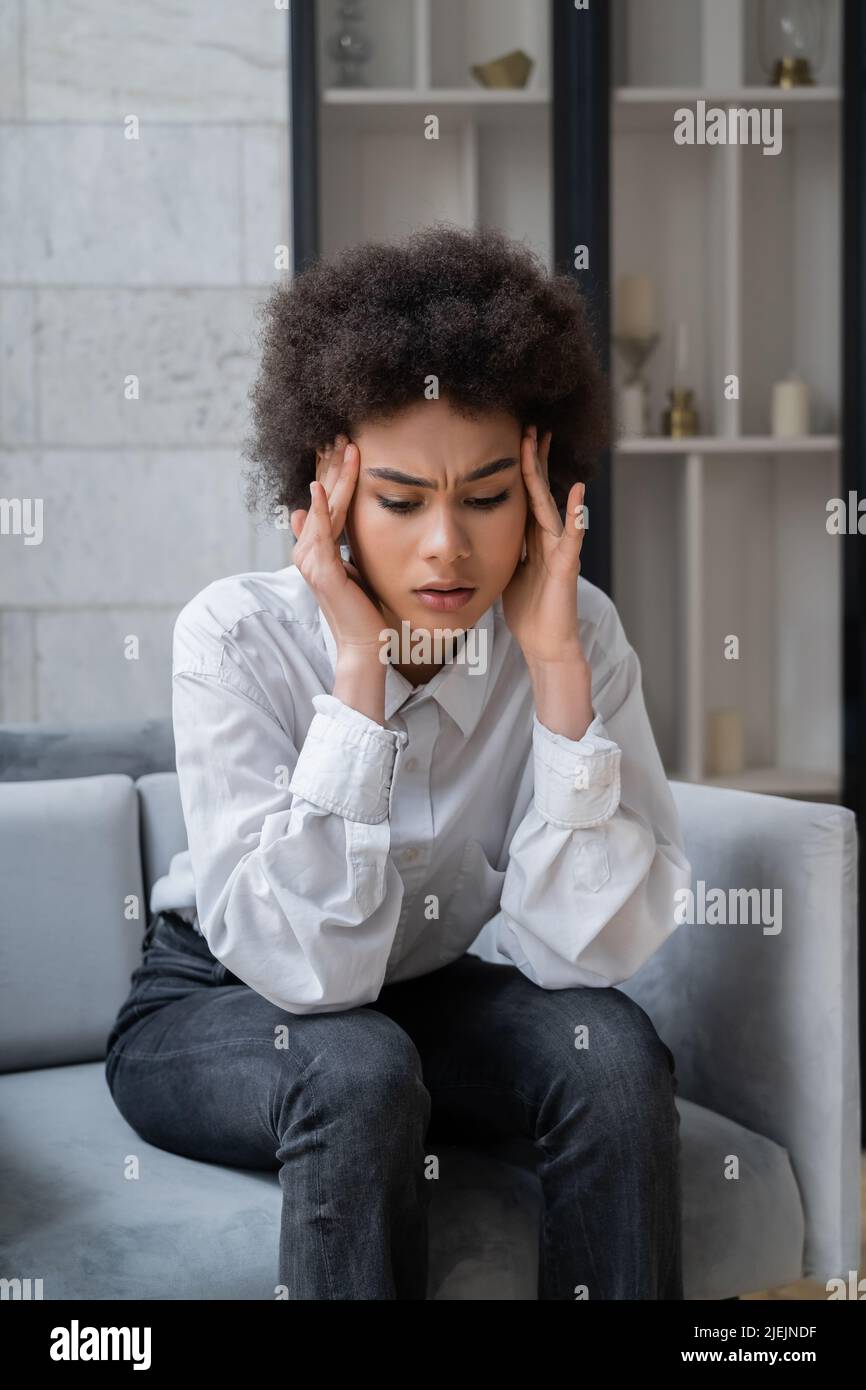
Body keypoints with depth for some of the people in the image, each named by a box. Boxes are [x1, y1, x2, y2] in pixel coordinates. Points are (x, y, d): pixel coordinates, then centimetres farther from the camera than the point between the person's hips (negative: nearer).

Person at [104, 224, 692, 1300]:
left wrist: (555, 663, -31)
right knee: (360, 1069, -34)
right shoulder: (236, 638, -24)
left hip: (433, 997, 3)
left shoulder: (575, 634, -16)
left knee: (613, 1049, -26)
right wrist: (358, 670, -36)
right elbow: (310, 968, -31)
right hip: (216, 1010, -2)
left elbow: (584, 951, -24)